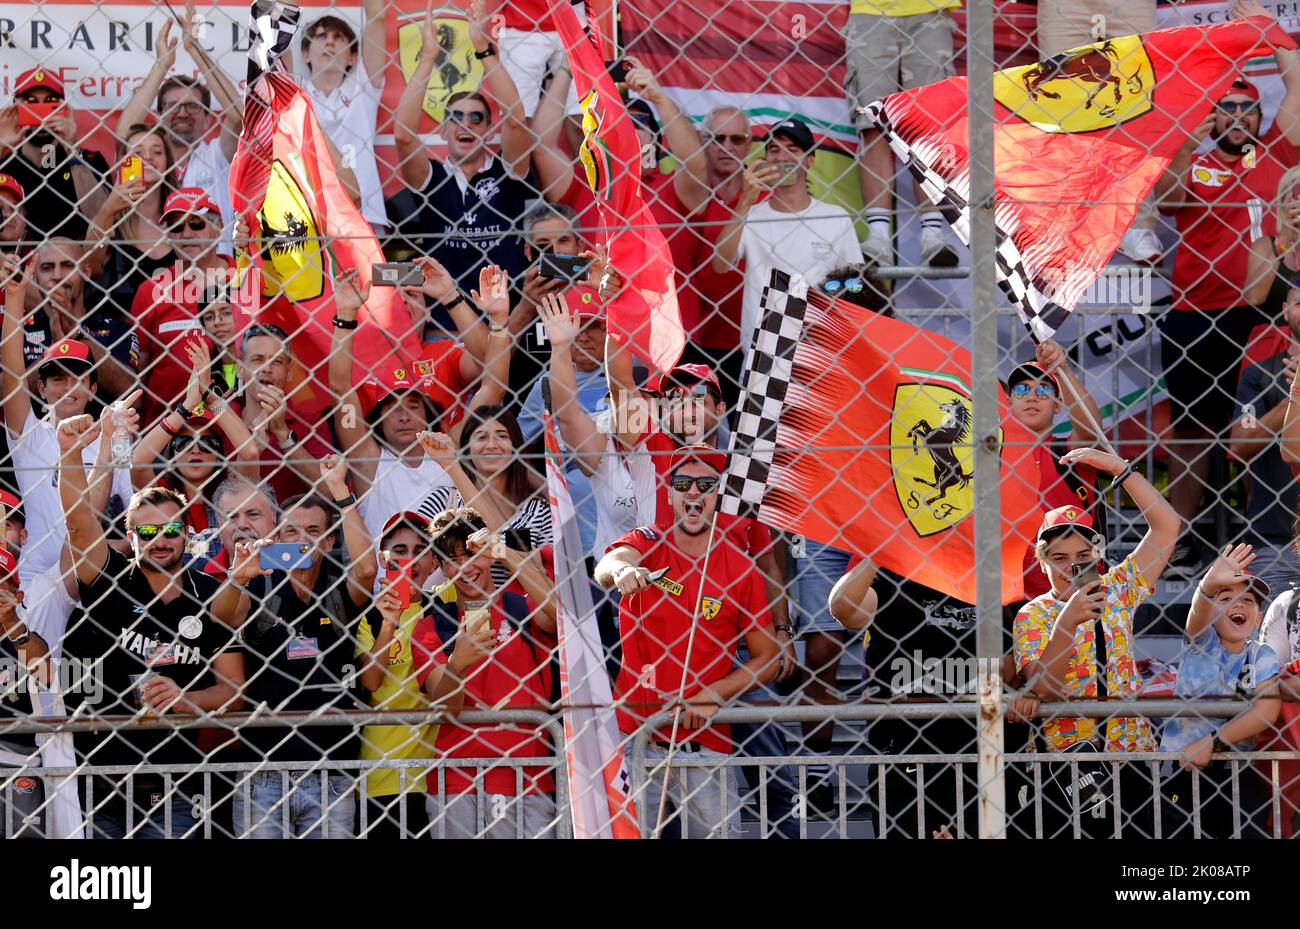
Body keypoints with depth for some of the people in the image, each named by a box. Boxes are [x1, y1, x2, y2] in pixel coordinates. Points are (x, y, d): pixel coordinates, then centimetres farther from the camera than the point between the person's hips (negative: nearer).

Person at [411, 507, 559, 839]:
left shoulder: (523, 610, 7)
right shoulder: (431, 627, 10)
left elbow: (558, 612, -17)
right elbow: (442, 708, -3)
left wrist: (508, 556, -22)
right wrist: (457, 665, -23)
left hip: (525, 784, -1)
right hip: (455, 784, 1)